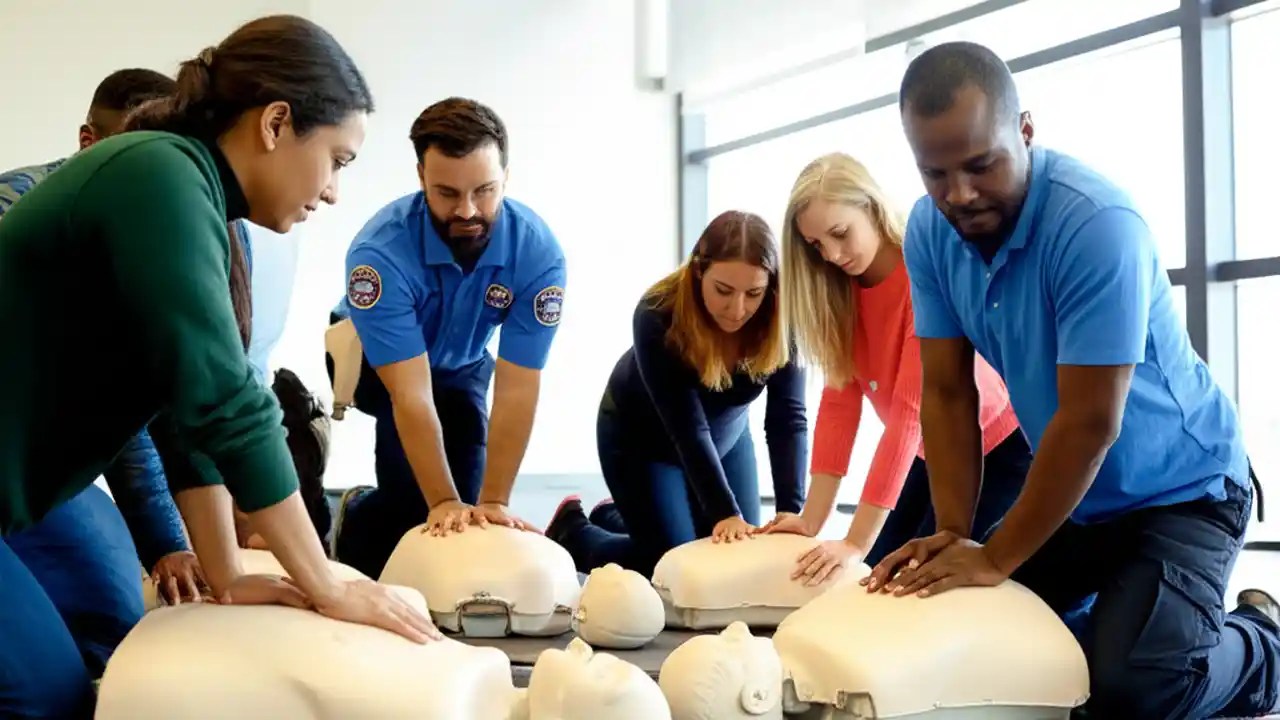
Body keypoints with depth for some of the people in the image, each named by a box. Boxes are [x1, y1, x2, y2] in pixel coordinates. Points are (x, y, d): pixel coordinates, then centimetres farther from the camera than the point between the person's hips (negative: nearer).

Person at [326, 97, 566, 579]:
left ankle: (366, 514, 21)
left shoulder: (538, 252, -29)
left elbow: (517, 390, -28)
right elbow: (410, 393, -38)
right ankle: (356, 526, 4)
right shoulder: (381, 251, -37)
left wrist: (493, 502, -32)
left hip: (461, 366, 4)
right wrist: (442, 502, -42)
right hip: (374, 360, -3)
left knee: (464, 514, -10)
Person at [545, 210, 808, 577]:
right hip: (642, 439, -4)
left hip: (725, 438, 5)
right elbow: (687, 428, -37)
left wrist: (791, 511, -40)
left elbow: (788, 420, -30)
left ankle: (615, 518, 33)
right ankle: (572, 531, 20)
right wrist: (725, 513, -43)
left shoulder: (782, 320, -26)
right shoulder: (657, 316, -35)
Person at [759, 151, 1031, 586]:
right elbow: (839, 398, -10)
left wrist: (857, 541, -36)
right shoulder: (840, 289, -5)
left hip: (996, 451, -7)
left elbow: (910, 411, -32)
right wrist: (813, 520, -20)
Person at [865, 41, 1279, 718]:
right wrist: (953, 534, -16)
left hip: (1180, 490, -7)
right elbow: (947, 393, -6)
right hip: (1072, 489, 7)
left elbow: (1090, 423, -30)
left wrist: (995, 559, -24)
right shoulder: (929, 231, -10)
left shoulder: (1097, 222, -31)